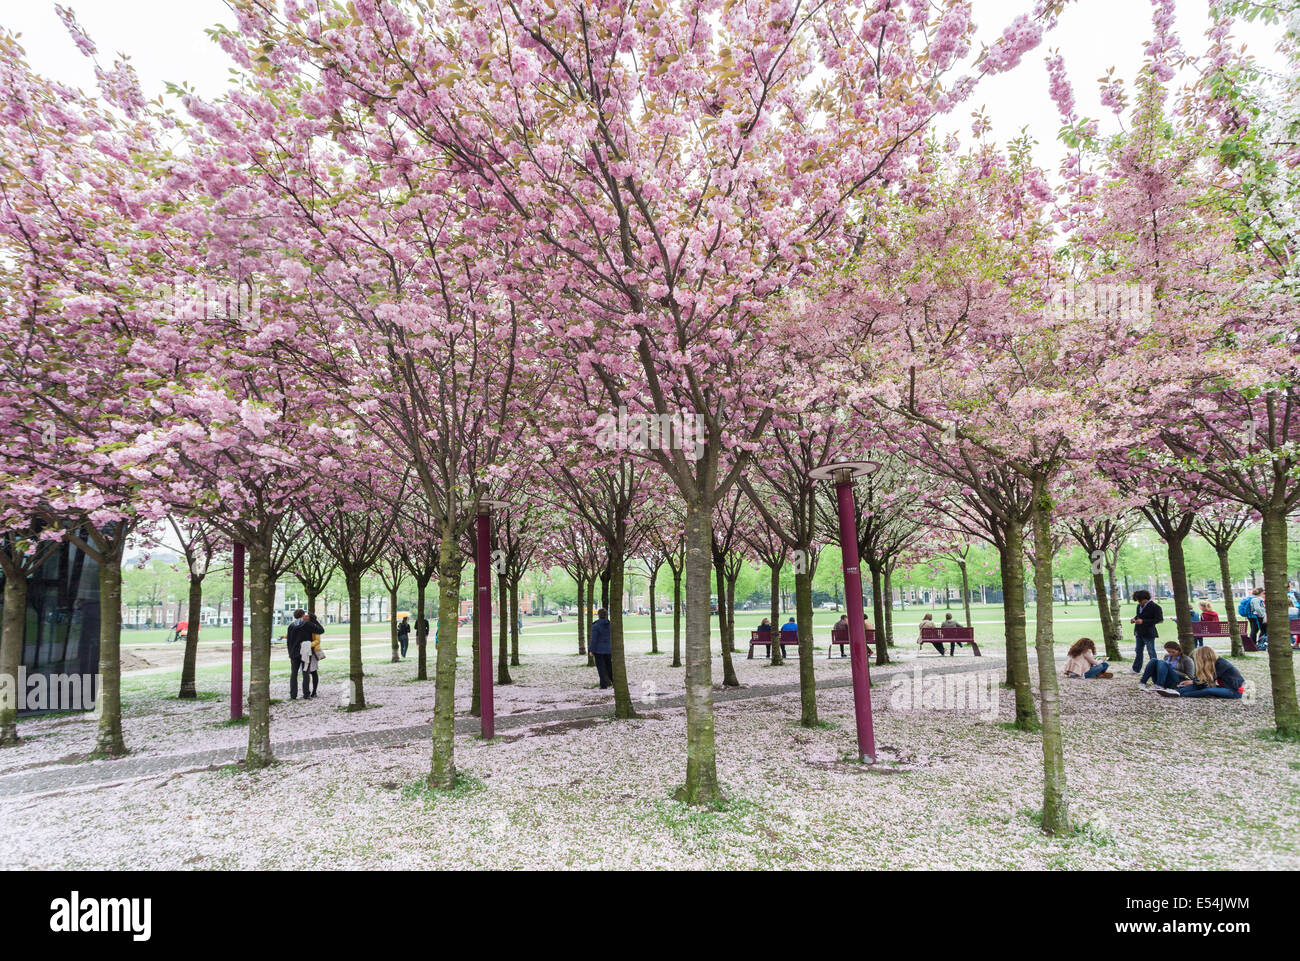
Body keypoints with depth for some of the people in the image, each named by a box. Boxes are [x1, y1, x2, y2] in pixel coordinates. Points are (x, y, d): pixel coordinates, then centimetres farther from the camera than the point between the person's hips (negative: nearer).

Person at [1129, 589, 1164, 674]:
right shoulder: (1139, 606, 9)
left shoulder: (1155, 607, -14)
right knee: (1138, 651, 15)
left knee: (1151, 652, 2)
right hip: (1139, 633, 8)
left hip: (1149, 634, -8)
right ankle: (1136, 670, 24)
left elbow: (1159, 619, -18)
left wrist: (1143, 621, -22)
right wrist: (1135, 618, 2)